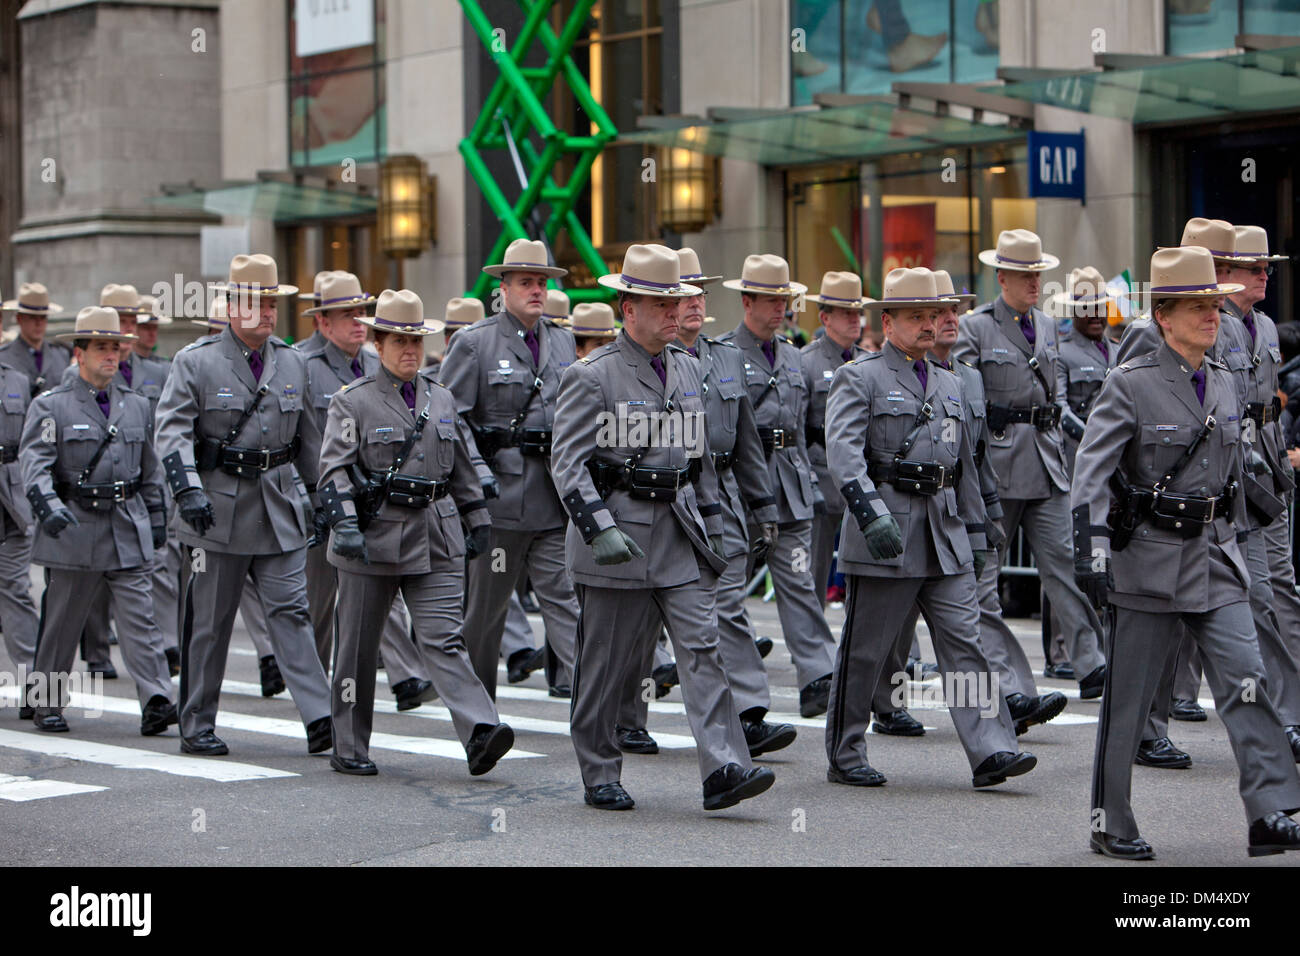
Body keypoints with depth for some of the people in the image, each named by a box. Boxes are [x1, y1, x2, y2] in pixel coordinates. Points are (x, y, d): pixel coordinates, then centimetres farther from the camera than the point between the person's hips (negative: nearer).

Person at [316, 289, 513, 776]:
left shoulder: (441, 400, 13)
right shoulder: (352, 401, -1)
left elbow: (462, 468, 22)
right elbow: (335, 470, -9)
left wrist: (478, 523, 20)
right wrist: (345, 526, -21)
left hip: (436, 543, 3)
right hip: (373, 540, -3)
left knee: (444, 638, -10)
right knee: (358, 646, 7)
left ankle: (481, 734, -23)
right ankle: (349, 749, 18)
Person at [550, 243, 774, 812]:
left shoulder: (687, 369, 13)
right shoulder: (592, 376, -7)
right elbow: (567, 461, -12)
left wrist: (712, 524, 18)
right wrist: (599, 530, -23)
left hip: (679, 535, 5)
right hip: (617, 534, -5)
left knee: (701, 645, -9)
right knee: (606, 663, 3)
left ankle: (723, 769, -17)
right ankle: (600, 777, 18)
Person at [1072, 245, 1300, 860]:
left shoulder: (1224, 384, 10)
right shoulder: (1131, 383, -8)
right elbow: (1091, 468, -14)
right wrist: (1091, 550, -23)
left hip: (1216, 561, 5)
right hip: (1150, 561, -5)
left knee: (1246, 681, -9)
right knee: (1127, 699, 3)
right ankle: (1111, 826, 15)